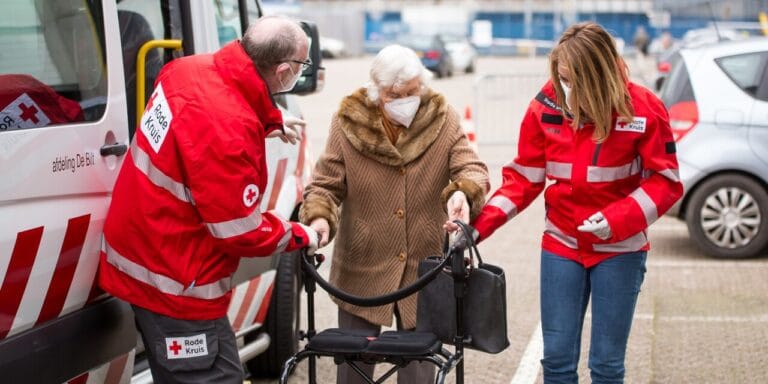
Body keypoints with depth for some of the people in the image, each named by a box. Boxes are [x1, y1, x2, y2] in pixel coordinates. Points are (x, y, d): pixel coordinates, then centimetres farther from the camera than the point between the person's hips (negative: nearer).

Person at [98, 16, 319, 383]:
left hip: (144, 252, 10)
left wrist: (266, 124, 15)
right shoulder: (227, 129, -31)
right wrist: (300, 236, -5)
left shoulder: (192, 69, -5)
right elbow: (241, 233, -22)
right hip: (173, 277, -10)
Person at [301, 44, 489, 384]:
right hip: (361, 268, -1)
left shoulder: (442, 119, -3)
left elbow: (471, 168, -10)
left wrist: (463, 192, -33)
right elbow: (325, 185, -6)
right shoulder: (349, 122, -7)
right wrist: (318, 218, -27)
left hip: (423, 270, 1)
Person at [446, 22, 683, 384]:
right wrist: (480, 224, -13)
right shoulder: (546, 107, -8)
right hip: (560, 246, 2)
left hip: (619, 250, -2)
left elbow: (665, 180, -8)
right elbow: (523, 177, -1)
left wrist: (618, 220, -22)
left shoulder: (642, 109, -14)